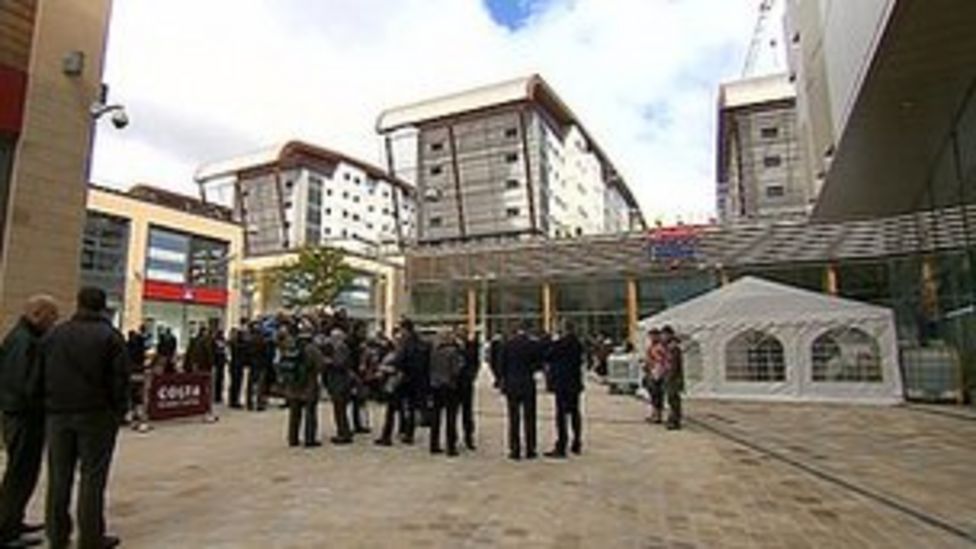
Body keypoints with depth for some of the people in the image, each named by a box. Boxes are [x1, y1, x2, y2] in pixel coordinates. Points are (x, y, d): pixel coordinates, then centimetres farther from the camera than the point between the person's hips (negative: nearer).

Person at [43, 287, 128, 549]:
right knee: (92, 476, 1)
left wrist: (50, 405, 15)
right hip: (95, 414, -4)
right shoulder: (110, 336, -9)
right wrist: (120, 410, 0)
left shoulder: (56, 334, 6)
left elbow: (44, 375, 9)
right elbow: (120, 378, -10)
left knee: (59, 475, 13)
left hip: (58, 413, 5)